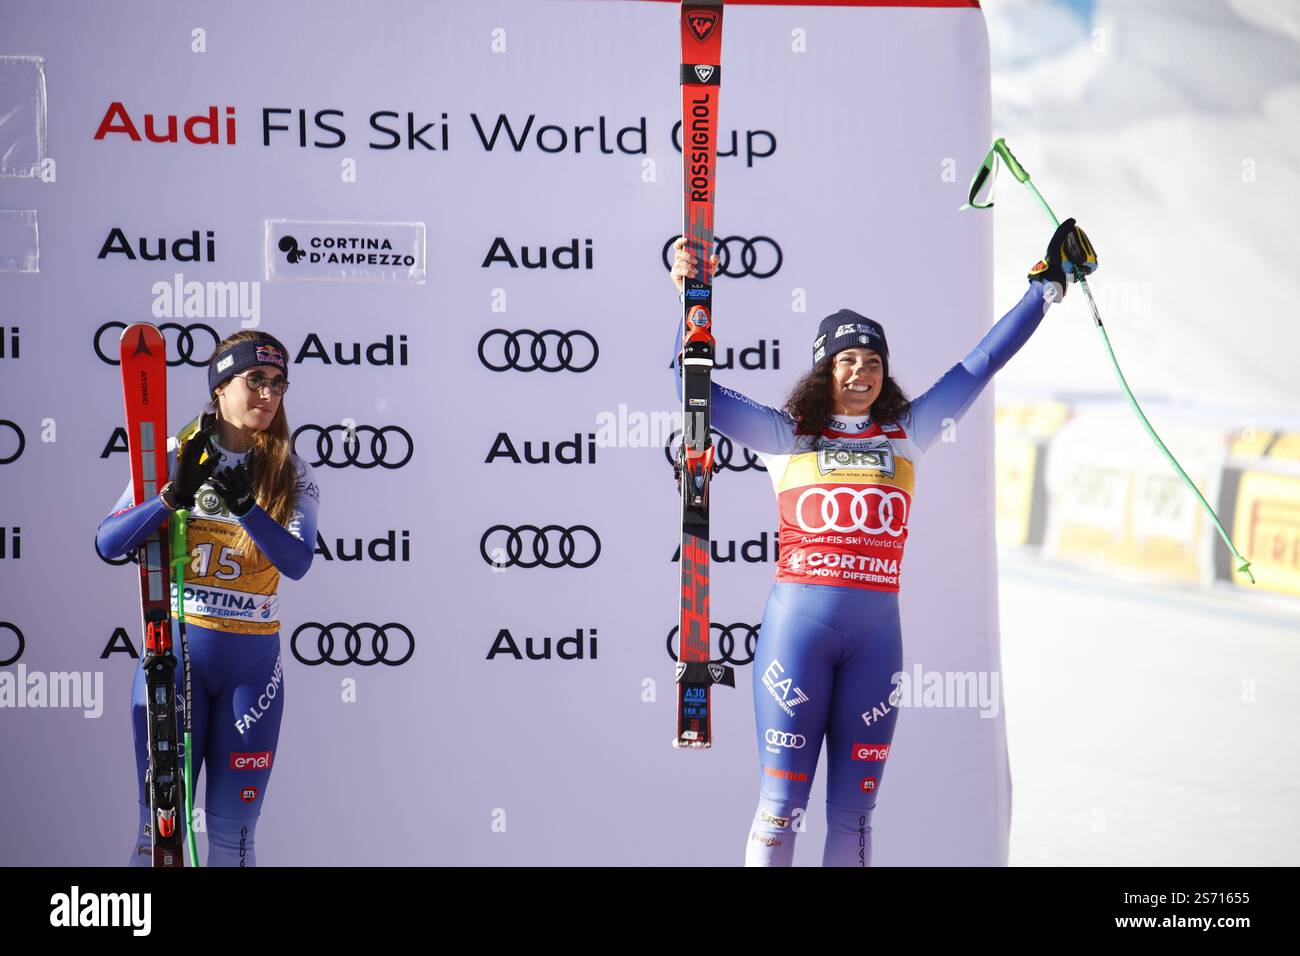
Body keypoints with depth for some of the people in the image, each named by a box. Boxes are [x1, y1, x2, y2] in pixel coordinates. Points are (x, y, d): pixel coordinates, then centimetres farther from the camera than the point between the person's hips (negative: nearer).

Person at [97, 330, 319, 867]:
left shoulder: (292, 476, 2)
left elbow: (297, 562, -15)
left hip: (252, 661, 1)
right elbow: (109, 543, -9)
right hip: (175, 647, -1)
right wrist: (174, 496, -23)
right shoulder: (173, 456, 0)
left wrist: (245, 505, -29)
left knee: (232, 835, 4)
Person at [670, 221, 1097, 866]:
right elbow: (697, 389, 7)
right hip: (797, 620, -2)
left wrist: (1044, 289, 20)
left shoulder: (906, 433, 14)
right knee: (780, 805, -4)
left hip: (877, 630, 3)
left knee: (853, 813, 6)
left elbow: (980, 364, 18)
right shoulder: (787, 436, 9)